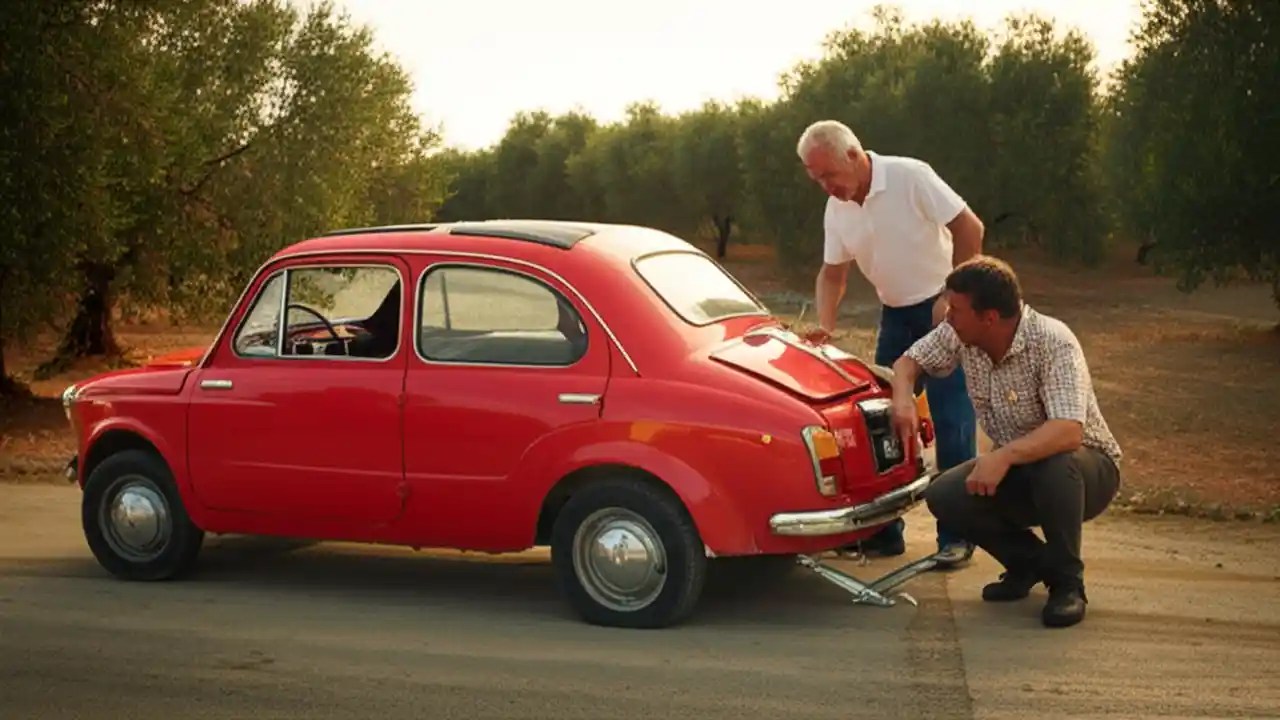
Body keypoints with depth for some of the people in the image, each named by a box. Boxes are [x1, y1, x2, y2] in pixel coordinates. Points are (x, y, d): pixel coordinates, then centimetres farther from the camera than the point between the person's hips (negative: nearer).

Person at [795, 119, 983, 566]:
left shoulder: (910, 177, -20)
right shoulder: (836, 209, 0)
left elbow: (970, 228, -18)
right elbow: (833, 274, 8)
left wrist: (952, 296, -17)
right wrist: (825, 326, -9)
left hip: (945, 309, -6)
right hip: (896, 315, 7)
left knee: (951, 425, -7)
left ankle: (957, 536, 2)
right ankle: (884, 532, 15)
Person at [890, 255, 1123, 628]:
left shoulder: (1053, 342, -29)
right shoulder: (959, 336, -10)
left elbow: (1068, 431, -40)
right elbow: (909, 360, 5)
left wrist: (1004, 456, -51)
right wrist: (903, 400, -17)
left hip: (1087, 468, -6)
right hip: (1016, 472, 6)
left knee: (1054, 465, -40)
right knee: (944, 497, -18)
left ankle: (1067, 582, -15)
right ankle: (1030, 562, 7)